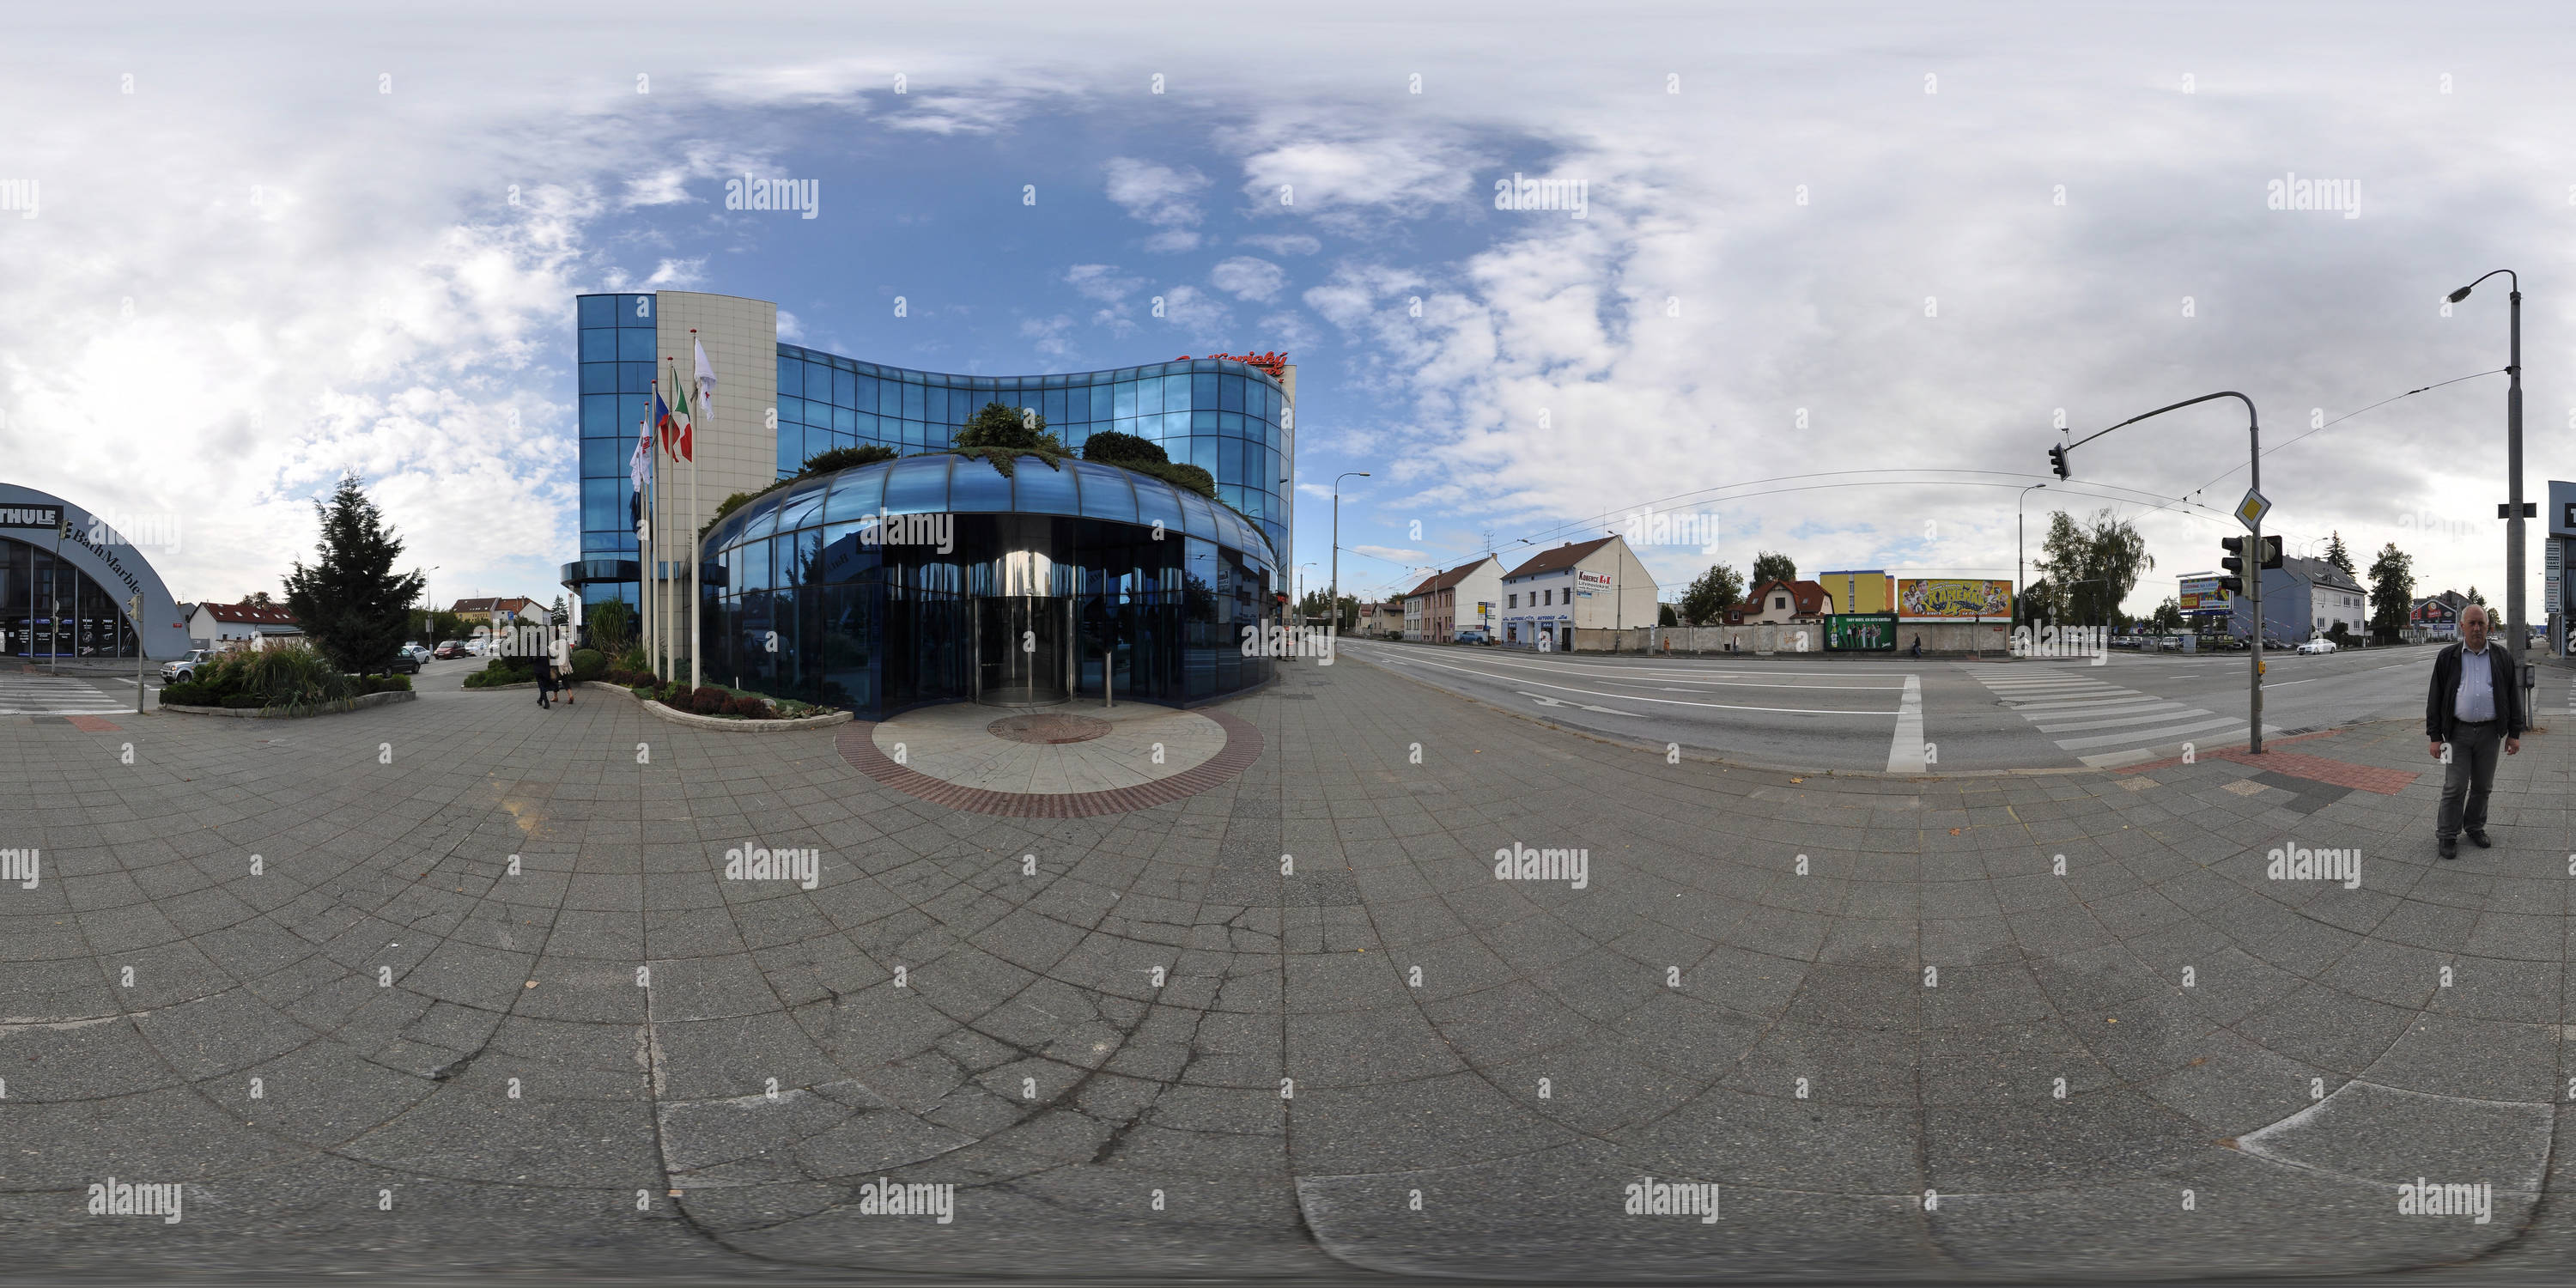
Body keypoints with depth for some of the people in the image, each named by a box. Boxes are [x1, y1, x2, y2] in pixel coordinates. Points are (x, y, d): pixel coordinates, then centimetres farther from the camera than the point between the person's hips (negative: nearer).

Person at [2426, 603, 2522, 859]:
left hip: (2489, 732, 2)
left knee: (2482, 786, 11)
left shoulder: (2501, 658, 6)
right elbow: (2435, 698, 1)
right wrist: (2435, 736, -3)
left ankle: (2475, 827, 27)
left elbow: (2513, 697, 10)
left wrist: (2514, 733, 5)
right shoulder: (2447, 658, 0)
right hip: (2458, 732, -2)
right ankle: (2447, 835, 5)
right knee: (2455, 787, -3)